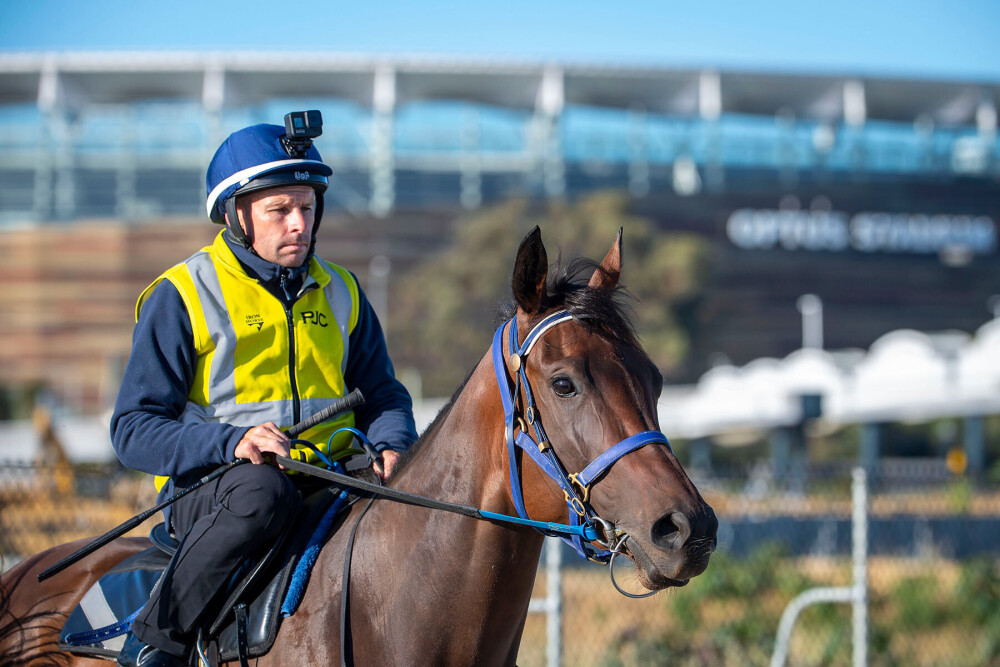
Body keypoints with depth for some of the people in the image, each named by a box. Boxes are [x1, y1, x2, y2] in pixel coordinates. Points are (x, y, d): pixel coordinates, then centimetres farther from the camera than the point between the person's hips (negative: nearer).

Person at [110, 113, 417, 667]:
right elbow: (133, 429, -5)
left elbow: (380, 394, 22)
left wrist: (391, 446, -4)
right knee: (264, 491, -39)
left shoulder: (339, 293, 15)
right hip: (208, 488, -5)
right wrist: (231, 443, -22)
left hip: (328, 489, 5)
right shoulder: (182, 298, -1)